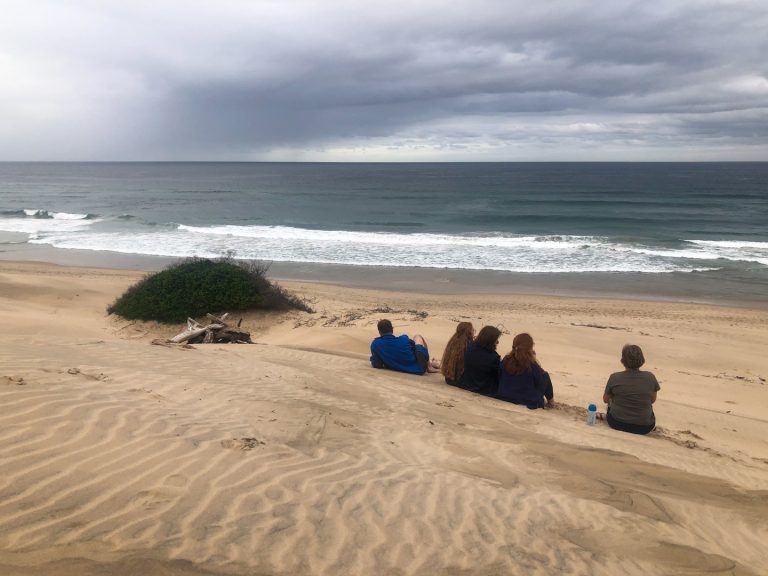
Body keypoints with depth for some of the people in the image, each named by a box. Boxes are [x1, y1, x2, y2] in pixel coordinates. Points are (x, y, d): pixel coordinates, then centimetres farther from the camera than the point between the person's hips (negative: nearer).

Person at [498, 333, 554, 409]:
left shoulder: (505, 361, -9)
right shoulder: (532, 365, -20)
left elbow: (499, 379, 5)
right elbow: (542, 382, -10)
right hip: (529, 403, -5)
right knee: (546, 376, 17)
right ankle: (550, 400, 31)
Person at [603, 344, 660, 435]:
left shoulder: (614, 377, -14)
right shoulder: (650, 377, -12)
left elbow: (605, 399, 2)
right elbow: (653, 400, 4)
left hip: (617, 423, -1)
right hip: (644, 428, 2)